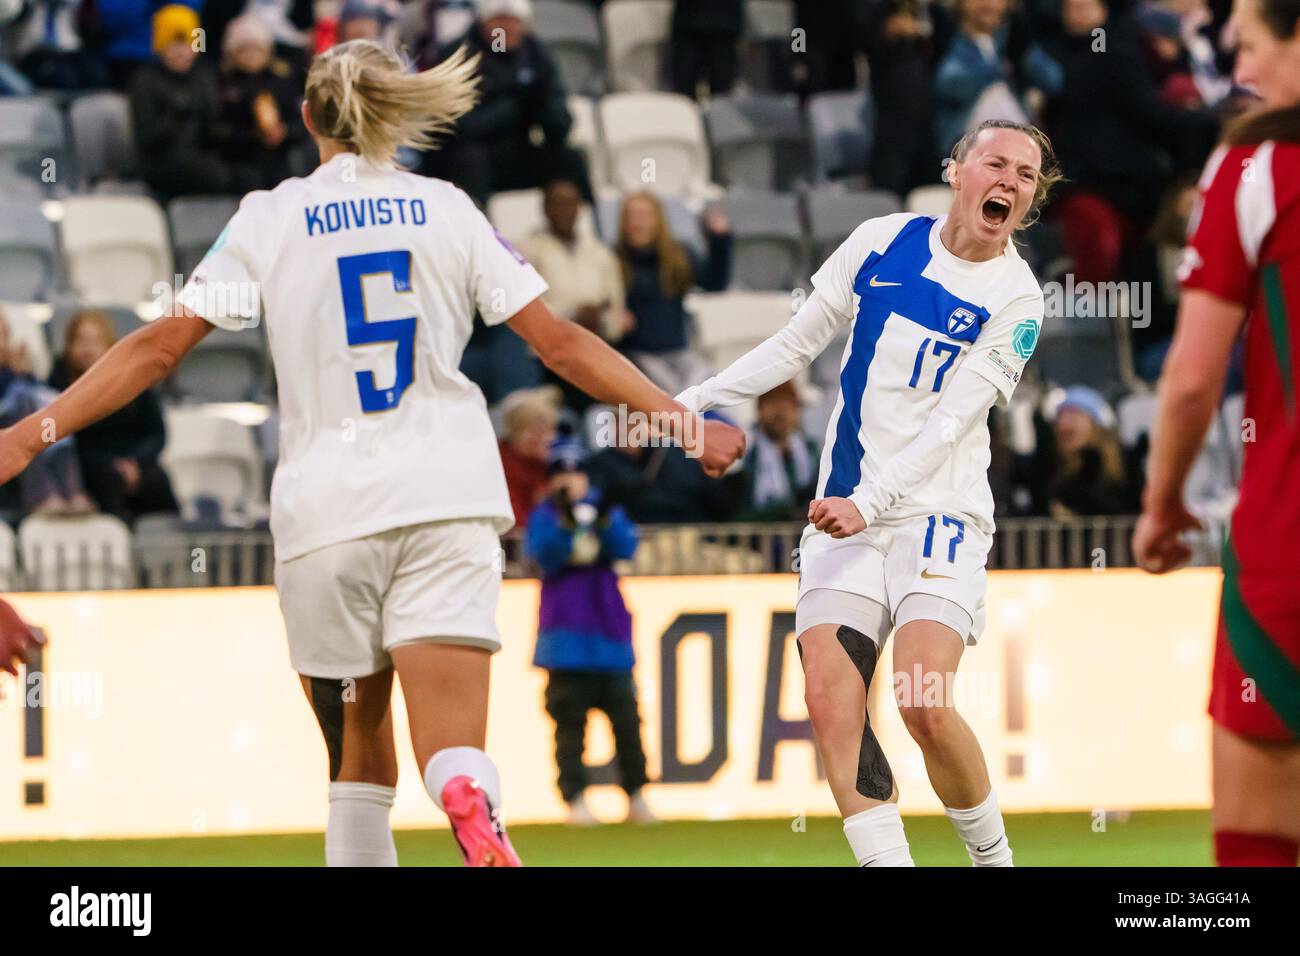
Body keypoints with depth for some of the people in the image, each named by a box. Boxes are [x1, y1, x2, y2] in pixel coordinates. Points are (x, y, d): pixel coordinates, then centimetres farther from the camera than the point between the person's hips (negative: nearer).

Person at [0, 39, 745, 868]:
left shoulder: (269, 219, 6)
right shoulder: (446, 209, 10)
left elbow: (160, 346, 0)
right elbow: (560, 342, 8)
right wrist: (680, 420, 15)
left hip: (327, 509, 0)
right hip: (449, 498, 0)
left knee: (360, 756, 15)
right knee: (454, 753, -11)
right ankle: (477, 823, -44)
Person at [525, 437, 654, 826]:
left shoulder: (607, 508, 11)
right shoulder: (544, 516, 4)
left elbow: (625, 548, -4)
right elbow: (545, 558, -11)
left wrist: (603, 520, -21)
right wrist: (565, 521, -25)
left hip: (610, 630, 2)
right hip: (566, 633, -2)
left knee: (625, 715, 2)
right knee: (570, 721, -4)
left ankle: (635, 796, 8)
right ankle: (575, 800, -3)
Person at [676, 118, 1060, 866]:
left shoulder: (1017, 298, -4)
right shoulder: (881, 242, 7)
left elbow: (950, 422, -12)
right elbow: (795, 346, 16)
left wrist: (870, 500, -23)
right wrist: (688, 405, 11)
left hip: (940, 512, -4)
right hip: (845, 513, 4)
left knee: (925, 707, -20)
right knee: (830, 699, -14)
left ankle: (993, 856, 2)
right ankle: (886, 859, -10)